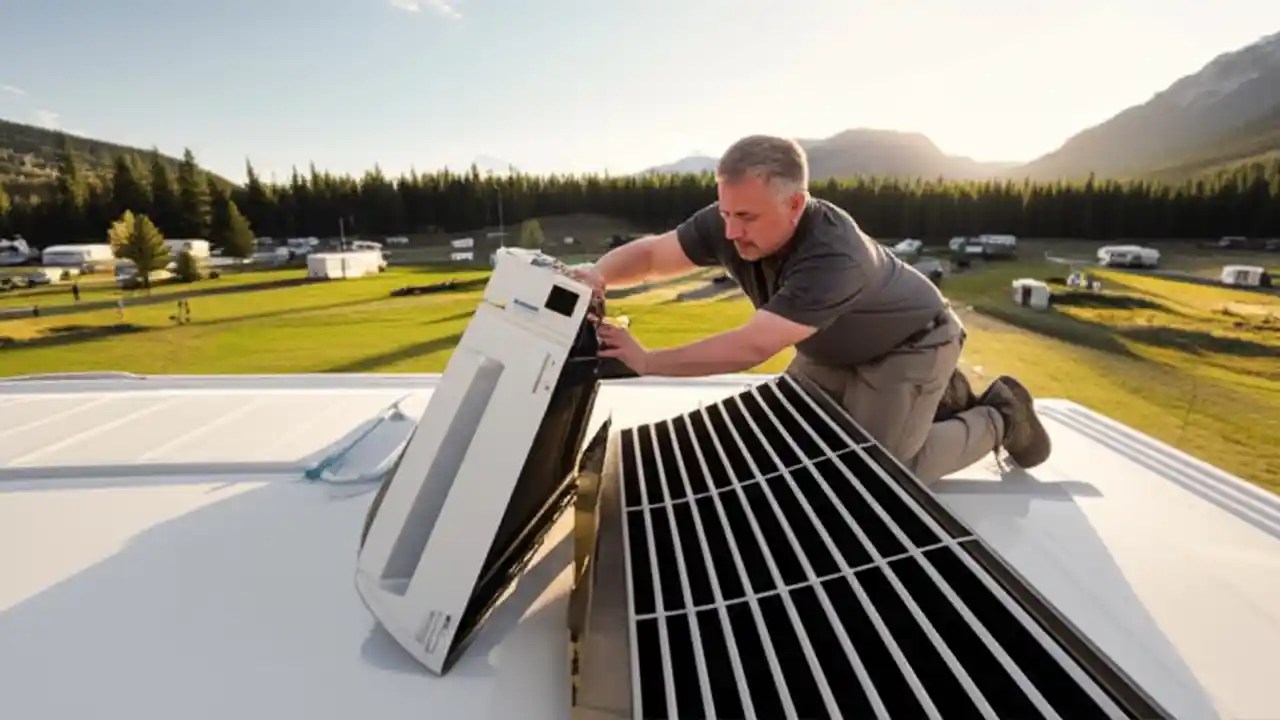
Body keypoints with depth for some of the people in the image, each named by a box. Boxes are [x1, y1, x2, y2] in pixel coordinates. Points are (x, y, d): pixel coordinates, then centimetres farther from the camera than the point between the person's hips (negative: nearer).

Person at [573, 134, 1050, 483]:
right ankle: (937, 400, 23)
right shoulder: (729, 224, -22)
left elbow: (752, 348, -47)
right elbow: (649, 254, -17)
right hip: (836, 347, 7)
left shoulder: (833, 256, -42)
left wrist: (647, 361, -45)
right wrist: (599, 274, -38)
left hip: (911, 343, -7)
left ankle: (998, 417, 14)